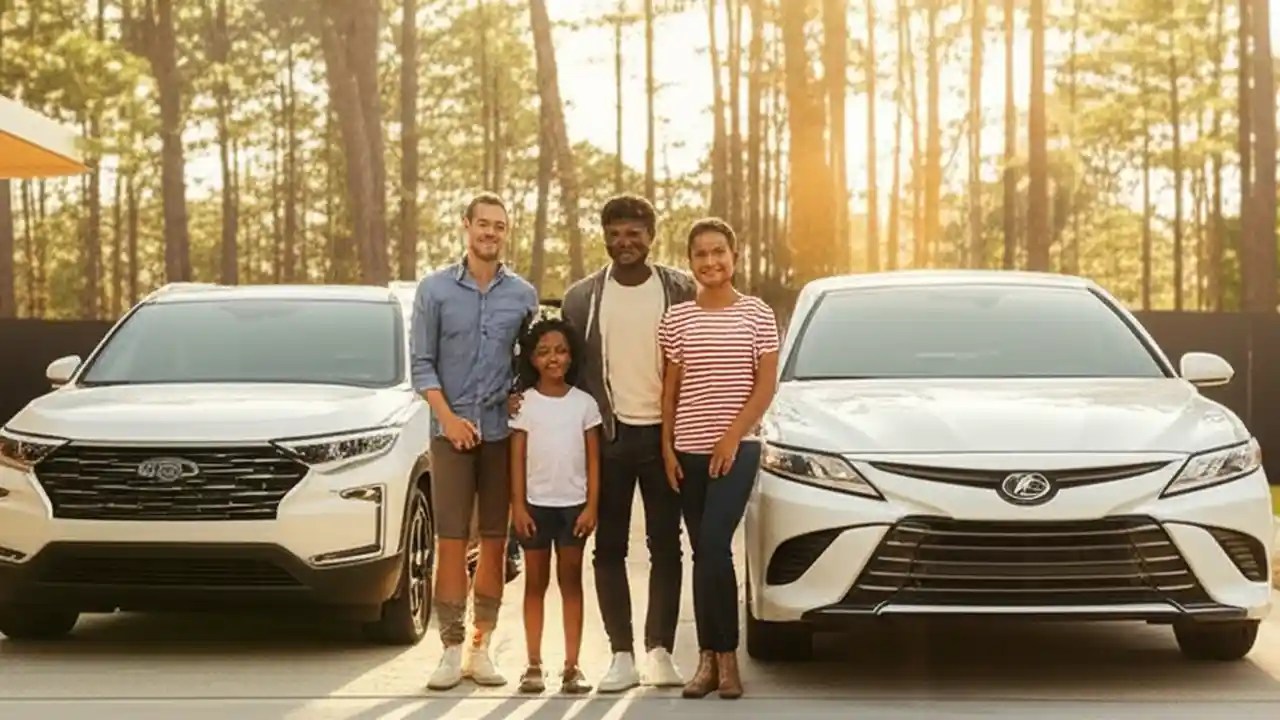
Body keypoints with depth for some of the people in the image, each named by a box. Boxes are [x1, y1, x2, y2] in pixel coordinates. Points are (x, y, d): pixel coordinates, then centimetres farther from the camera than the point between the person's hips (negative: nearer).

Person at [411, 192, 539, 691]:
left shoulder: (523, 295, 6)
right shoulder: (435, 289, 2)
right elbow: (422, 362, 0)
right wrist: (448, 416, -9)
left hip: (503, 430, 2)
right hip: (452, 430, -2)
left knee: (495, 542, 4)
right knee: (451, 540, -4)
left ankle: (482, 647, 11)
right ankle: (452, 649, 0)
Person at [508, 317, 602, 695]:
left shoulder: (584, 403, 2)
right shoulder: (524, 403, 1)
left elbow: (593, 460, 2)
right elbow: (517, 460, 0)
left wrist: (592, 506, -5)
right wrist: (518, 506, -6)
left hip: (574, 504, 0)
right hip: (536, 504, 0)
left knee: (571, 582, 4)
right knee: (536, 583, 6)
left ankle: (571, 666, 6)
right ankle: (534, 664, 10)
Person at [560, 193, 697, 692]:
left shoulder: (679, 290, 1)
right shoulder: (582, 297, 4)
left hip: (664, 432, -1)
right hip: (608, 435, 1)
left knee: (666, 546, 3)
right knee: (609, 548, 3)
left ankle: (659, 650, 10)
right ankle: (621, 654, 9)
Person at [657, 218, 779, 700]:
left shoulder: (757, 315, 1)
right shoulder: (676, 318, 7)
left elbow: (766, 384, -3)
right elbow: (670, 389, 9)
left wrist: (732, 436, -10)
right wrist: (667, 447, 2)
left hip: (736, 448, -3)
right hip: (689, 450, 3)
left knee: (714, 545, -16)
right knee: (704, 551, 6)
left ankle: (725, 656, -6)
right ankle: (709, 658, 10)